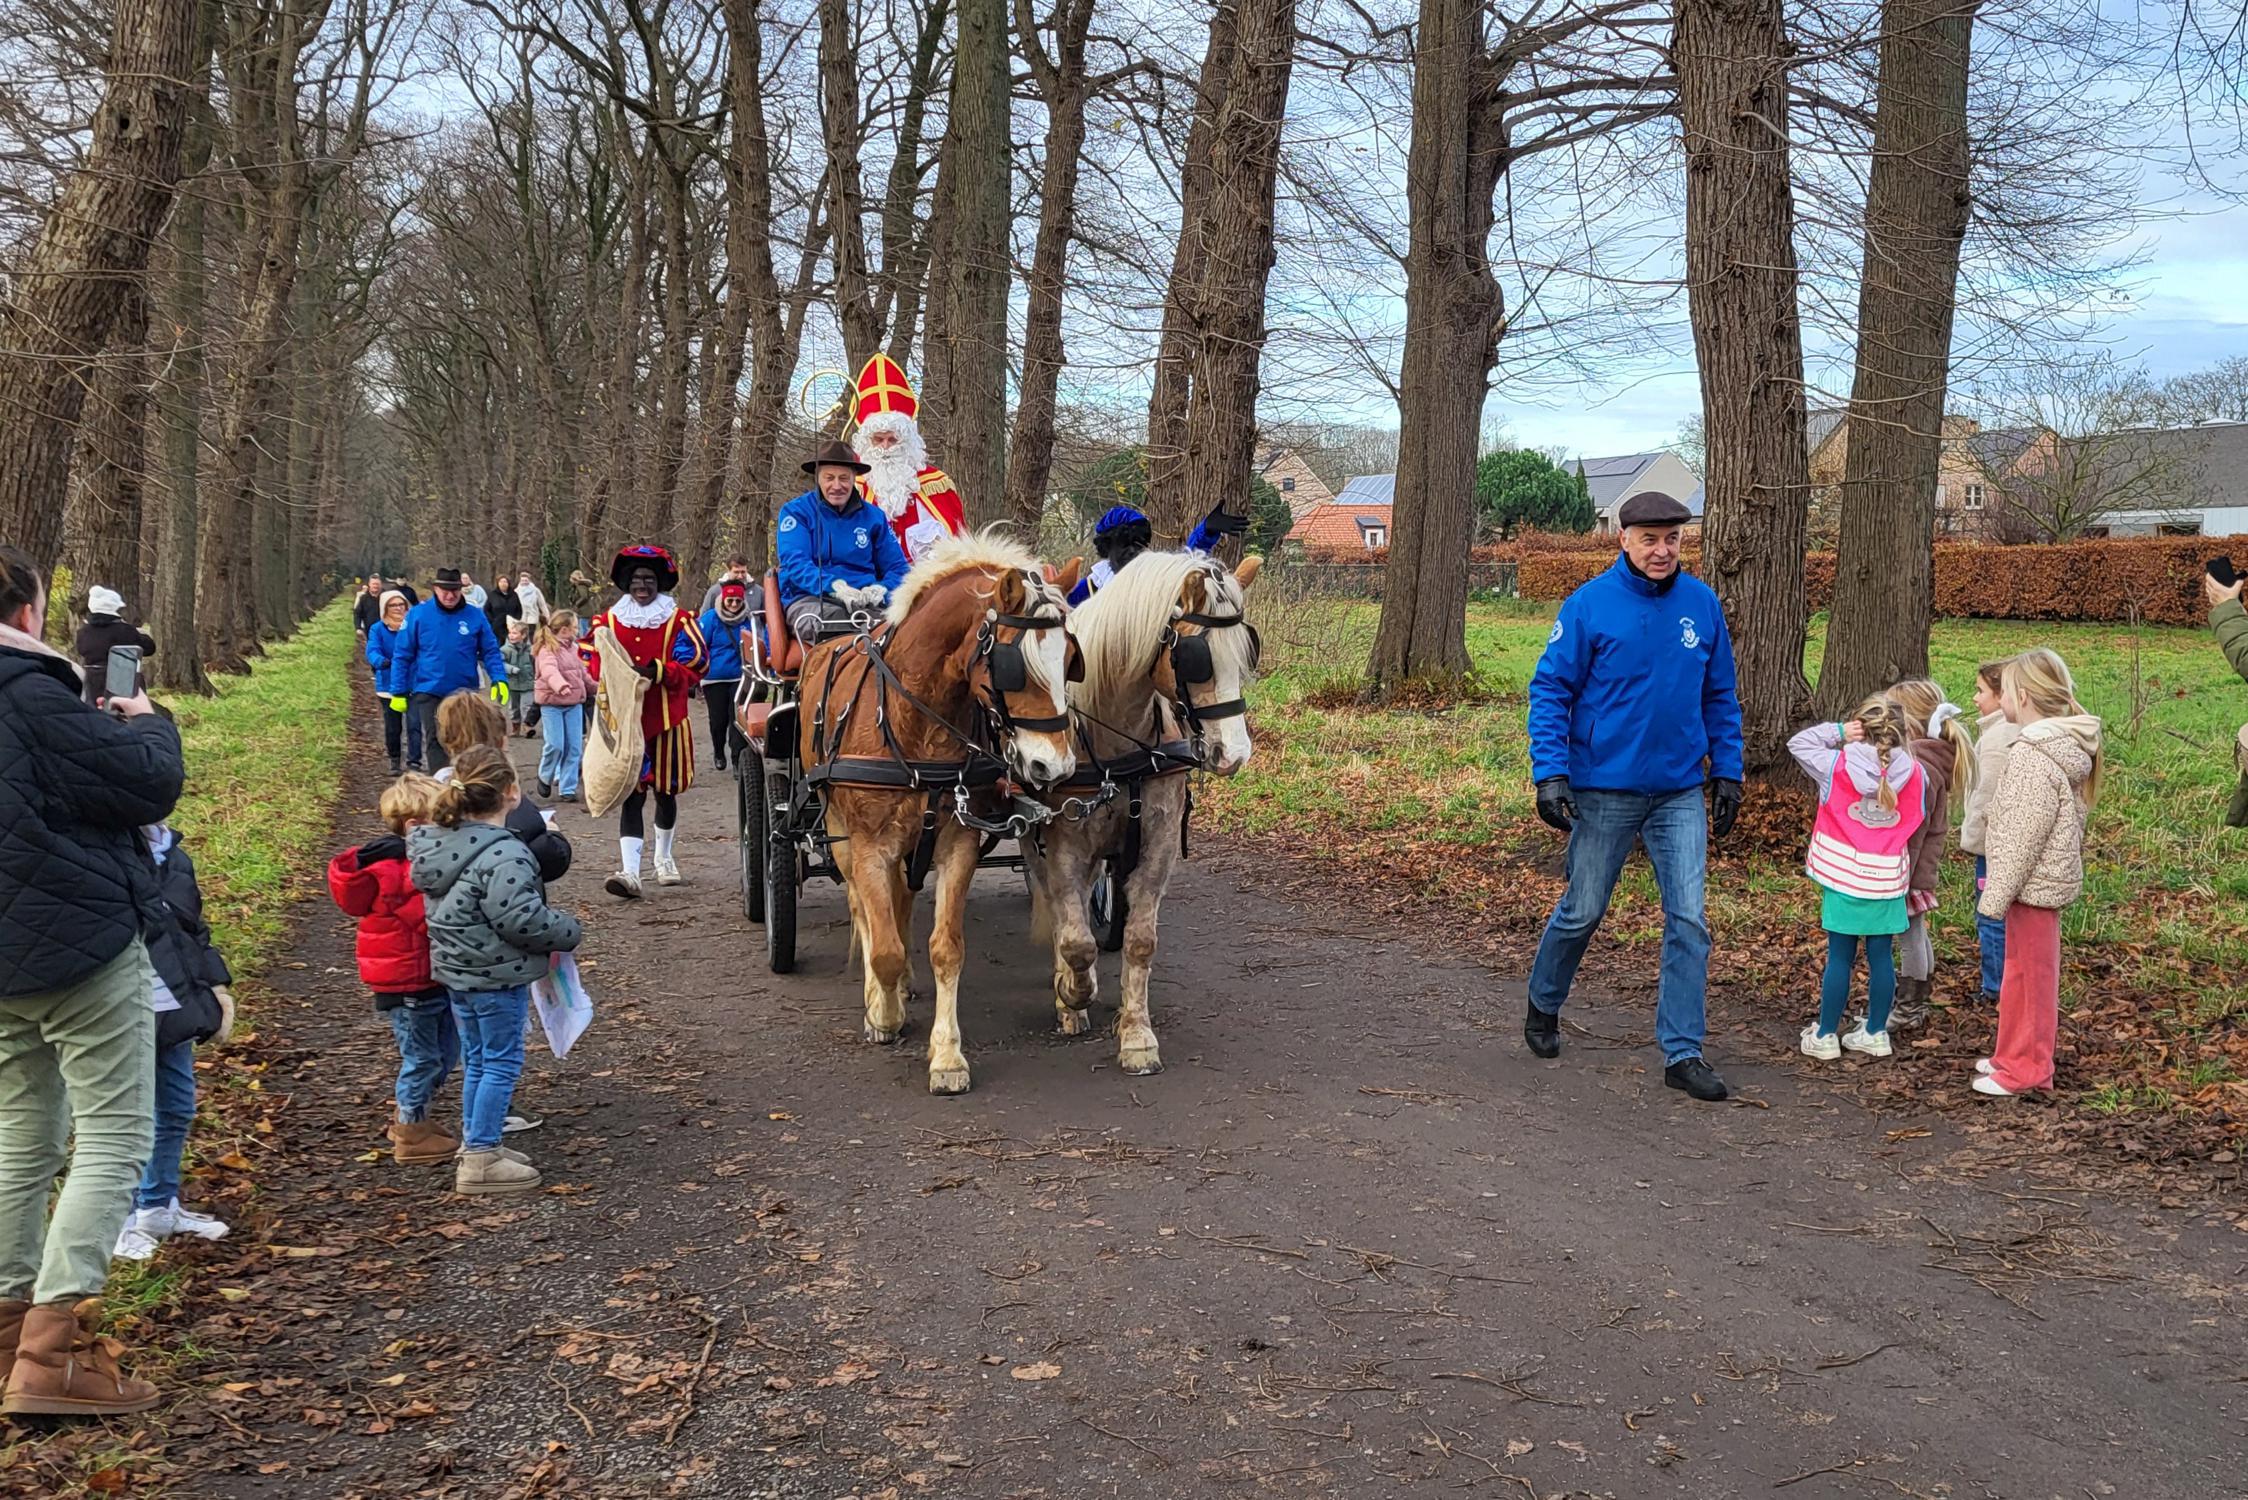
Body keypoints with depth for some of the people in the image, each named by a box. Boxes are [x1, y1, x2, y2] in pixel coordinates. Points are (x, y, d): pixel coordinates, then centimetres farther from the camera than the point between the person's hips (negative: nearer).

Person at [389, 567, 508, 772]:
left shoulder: (475, 616, -3)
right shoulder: (418, 614, -6)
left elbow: (491, 651, 3)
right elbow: (402, 655, -2)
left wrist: (499, 679, -12)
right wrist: (399, 692, -3)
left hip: (465, 692, 1)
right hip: (428, 692, -1)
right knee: (436, 741, -2)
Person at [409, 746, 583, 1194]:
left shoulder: (435, 842, 4)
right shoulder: (501, 855, -25)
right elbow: (521, 919, -27)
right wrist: (568, 931, -10)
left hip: (456, 969, 9)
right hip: (496, 974, -9)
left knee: (477, 1059, 20)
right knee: (502, 1063, 2)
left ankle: (475, 1145, 30)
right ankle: (481, 1161, 6)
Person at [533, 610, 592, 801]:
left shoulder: (573, 648, 12)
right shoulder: (547, 650, -13)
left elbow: (582, 672, 24)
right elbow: (550, 670, -33)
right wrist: (561, 685, -51)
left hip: (574, 703, 7)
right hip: (552, 703, -7)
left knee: (574, 747, 1)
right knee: (555, 745, -10)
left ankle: (568, 788, 9)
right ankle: (545, 778, 17)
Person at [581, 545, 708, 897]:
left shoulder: (679, 622, 0)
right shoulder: (609, 621, 5)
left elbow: (692, 666, -7)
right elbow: (592, 661, 8)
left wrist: (657, 671, -22)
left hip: (668, 718, 0)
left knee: (666, 791, 13)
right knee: (632, 794, -7)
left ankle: (664, 857, 36)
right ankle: (630, 871, -14)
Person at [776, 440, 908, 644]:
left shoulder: (873, 516, 16)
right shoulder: (796, 512, 8)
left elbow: (896, 568, 16)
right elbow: (795, 563, -6)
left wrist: (880, 590, -9)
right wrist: (835, 586, -25)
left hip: (864, 600, 2)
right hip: (808, 597, -2)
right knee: (830, 617, -40)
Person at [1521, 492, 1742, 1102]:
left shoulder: (1703, 604, 2)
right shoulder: (1589, 605, -9)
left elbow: (1720, 697, 11)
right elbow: (1551, 691, -8)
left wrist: (1727, 772, 8)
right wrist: (1549, 773, -17)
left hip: (1681, 793, 3)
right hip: (1605, 790, -3)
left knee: (1689, 920, -2)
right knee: (1582, 912, 11)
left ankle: (1683, 1052, 7)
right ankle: (1543, 1007, 36)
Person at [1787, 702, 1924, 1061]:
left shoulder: (1837, 766, -10)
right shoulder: (1914, 773, -3)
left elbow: (1797, 743, 3)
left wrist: (1837, 732, 0)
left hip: (1844, 876, -2)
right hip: (1888, 879, 2)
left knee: (1839, 957, 3)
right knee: (1881, 957, 9)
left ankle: (1826, 1035, 10)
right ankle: (1876, 1032, 19)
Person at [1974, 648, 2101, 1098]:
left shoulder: (2034, 757, -23)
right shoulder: (2065, 746, 9)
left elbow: (2022, 838, -23)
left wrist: (1995, 896, -17)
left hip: (2033, 884, -10)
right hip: (2049, 878, 10)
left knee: (2031, 976, 1)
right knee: (2023, 973, 18)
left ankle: (2026, 1067, 12)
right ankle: (2014, 1054, 30)